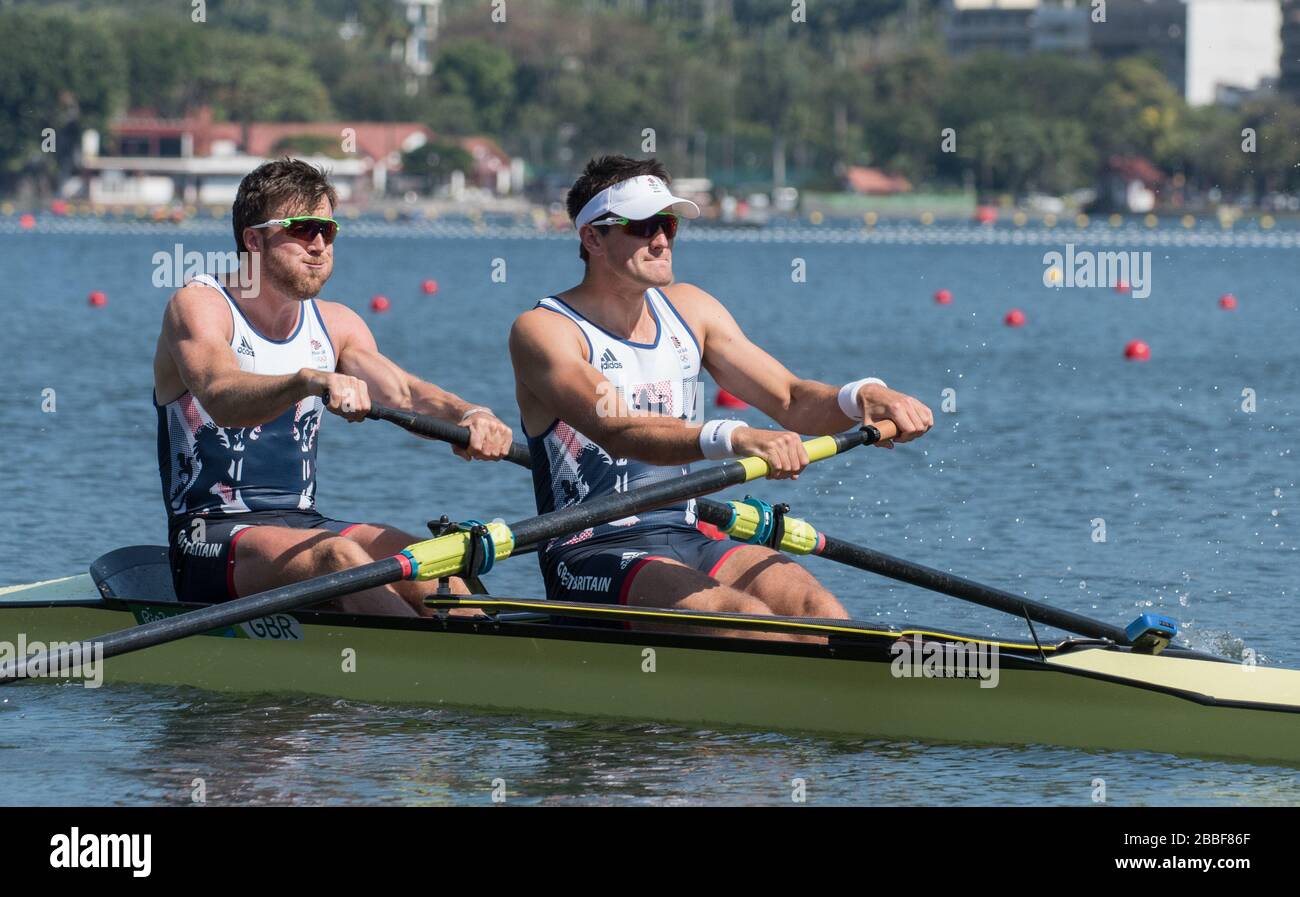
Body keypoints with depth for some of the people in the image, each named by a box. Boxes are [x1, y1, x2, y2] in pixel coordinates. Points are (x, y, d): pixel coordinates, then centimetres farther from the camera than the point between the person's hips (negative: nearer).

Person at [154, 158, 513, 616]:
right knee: (338, 556, -34)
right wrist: (310, 380, -49)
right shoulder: (198, 305, -7)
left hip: (301, 525, 6)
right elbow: (221, 397, -29)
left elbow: (402, 393, -6)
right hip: (212, 539, -6)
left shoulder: (336, 324, 12)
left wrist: (469, 415, -30)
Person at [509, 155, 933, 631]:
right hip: (591, 556, -6)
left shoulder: (688, 309, 13)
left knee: (817, 609, -23)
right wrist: (732, 438, -42)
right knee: (744, 618, -32)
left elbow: (791, 401, 10)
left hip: (686, 541, 6)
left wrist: (862, 396, -14)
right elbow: (616, 430, -27)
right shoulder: (543, 330, -9)